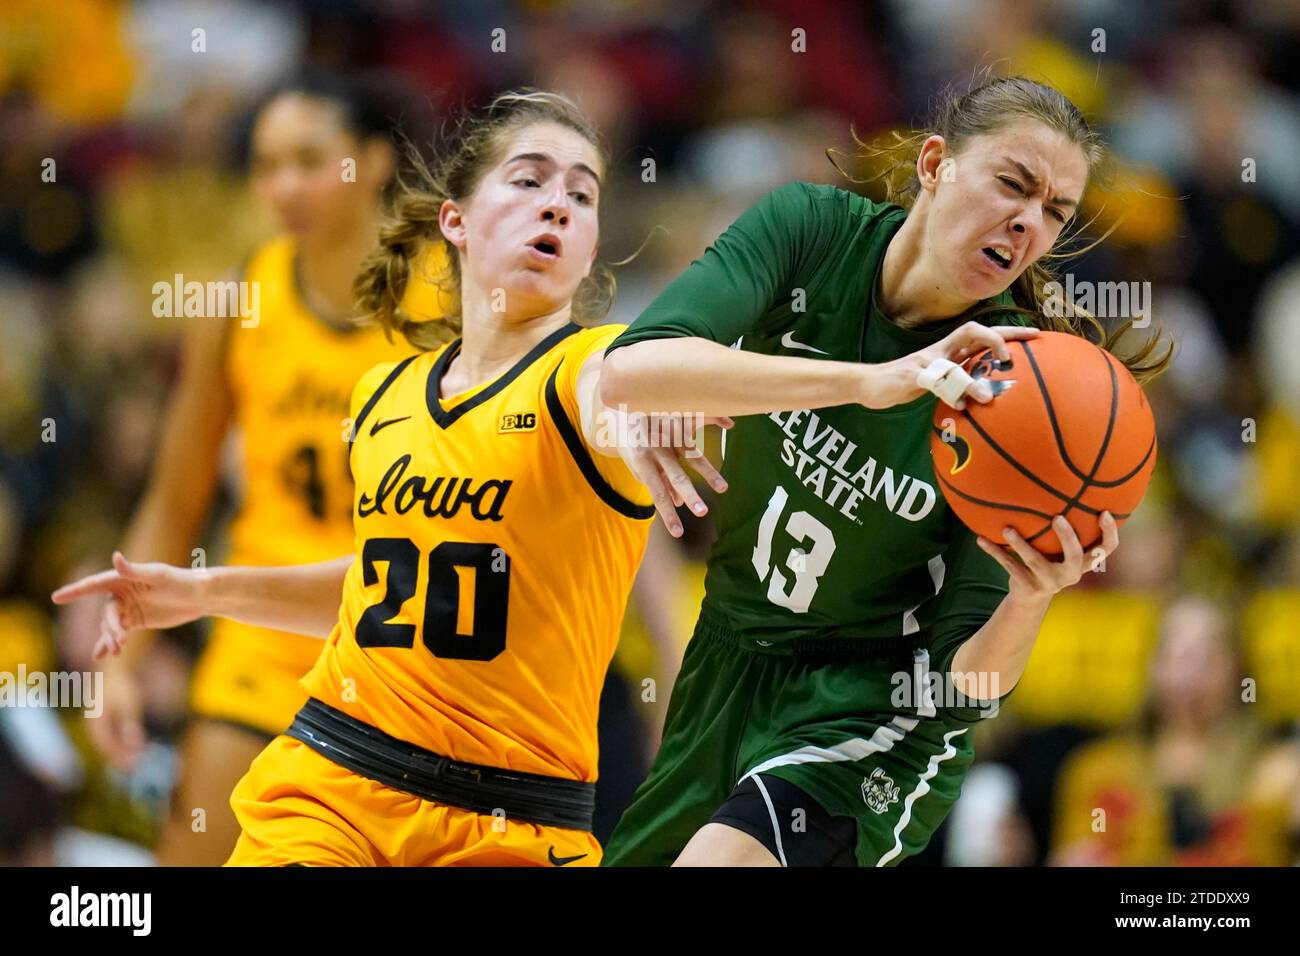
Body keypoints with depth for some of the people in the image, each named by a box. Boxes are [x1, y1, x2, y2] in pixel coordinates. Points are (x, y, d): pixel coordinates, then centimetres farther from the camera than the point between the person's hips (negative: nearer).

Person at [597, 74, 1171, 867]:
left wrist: (1030, 601, -42)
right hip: (728, 664, 4)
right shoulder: (814, 229, -15)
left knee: (720, 858, -29)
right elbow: (631, 370, -33)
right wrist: (869, 381, -43)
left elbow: (972, 680, -18)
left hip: (878, 705, -4)